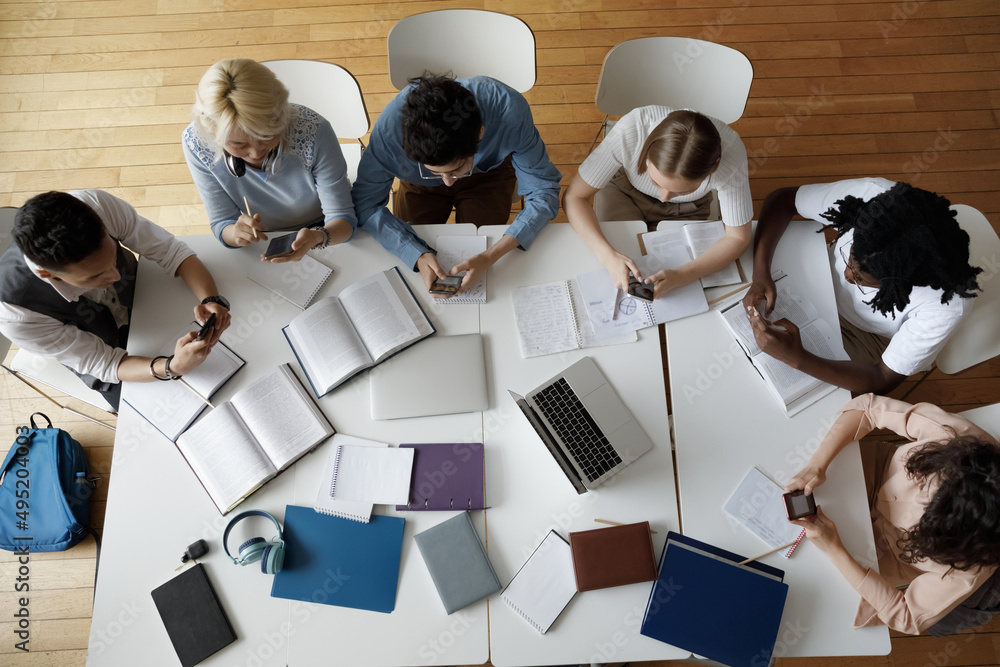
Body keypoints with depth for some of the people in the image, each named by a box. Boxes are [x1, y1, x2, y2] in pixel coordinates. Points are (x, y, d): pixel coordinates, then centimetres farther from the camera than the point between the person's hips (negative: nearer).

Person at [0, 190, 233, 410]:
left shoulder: (97, 205, -36)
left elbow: (169, 249, -24)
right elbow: (103, 364, -29)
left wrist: (212, 301, -43)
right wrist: (173, 368, -48)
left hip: (140, 297, 3)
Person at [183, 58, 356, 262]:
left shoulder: (313, 131, -28)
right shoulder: (196, 144, -21)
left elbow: (342, 217, -21)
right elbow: (222, 222, -10)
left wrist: (318, 237, -43)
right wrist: (235, 233, -34)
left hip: (328, 237, -2)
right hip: (262, 243, 3)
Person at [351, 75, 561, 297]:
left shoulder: (510, 111, -41)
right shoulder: (391, 123, -40)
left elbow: (543, 191, -32)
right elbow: (365, 203, -29)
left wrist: (490, 257, -45)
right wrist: (418, 256, -45)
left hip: (488, 175, 0)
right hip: (420, 185, 1)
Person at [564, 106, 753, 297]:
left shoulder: (731, 154, -38)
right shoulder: (629, 131, -41)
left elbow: (738, 238, -27)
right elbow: (574, 197, -31)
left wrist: (679, 277, -43)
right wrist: (609, 256, -46)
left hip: (686, 210, 1)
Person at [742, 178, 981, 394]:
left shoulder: (949, 304, -38)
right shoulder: (867, 194, -35)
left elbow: (882, 381, -27)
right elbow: (782, 200, -18)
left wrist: (797, 358, -43)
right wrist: (761, 274, -34)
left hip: (874, 341, -3)